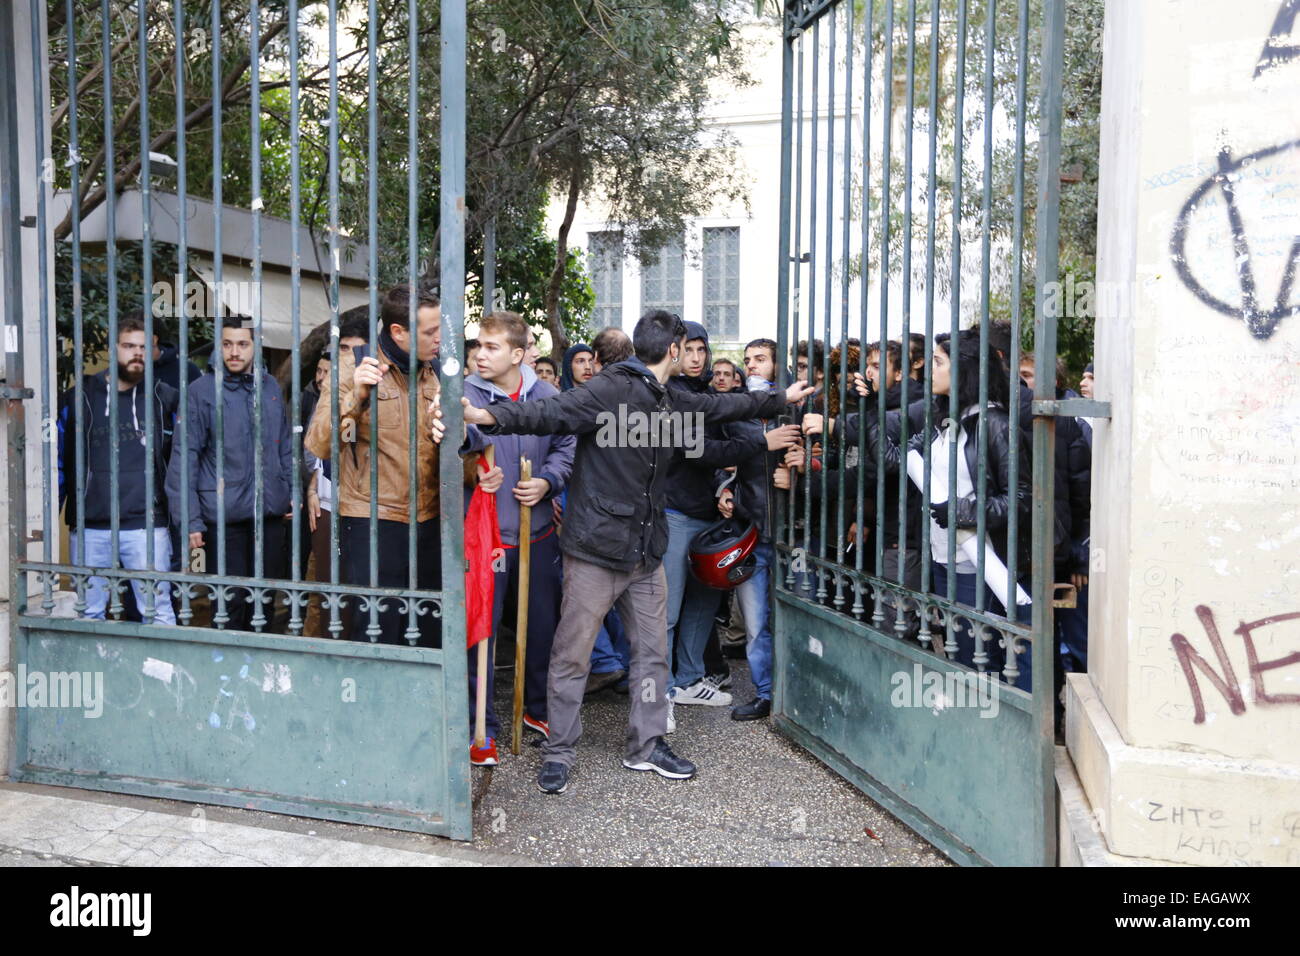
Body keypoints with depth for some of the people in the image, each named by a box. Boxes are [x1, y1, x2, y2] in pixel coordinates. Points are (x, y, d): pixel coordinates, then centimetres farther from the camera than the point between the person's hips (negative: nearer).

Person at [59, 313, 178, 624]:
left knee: (158, 611, -1)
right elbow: (59, 461, 11)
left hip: (146, 525, -2)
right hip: (88, 528, 2)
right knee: (88, 615, 11)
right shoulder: (79, 398, 8)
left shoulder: (165, 399, 5)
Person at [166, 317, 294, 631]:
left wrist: (293, 492, 10)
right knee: (230, 600, 2)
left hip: (270, 511, 4)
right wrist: (190, 520, -10)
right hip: (223, 514, -4)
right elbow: (185, 458, -7)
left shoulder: (270, 386, 8)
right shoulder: (202, 390, -6)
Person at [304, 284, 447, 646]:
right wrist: (355, 396, -27)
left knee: (428, 636, 10)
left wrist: (448, 435, -7)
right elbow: (318, 446, -12)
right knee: (376, 639, -1)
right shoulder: (354, 365, -4)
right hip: (371, 523, -5)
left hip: (427, 520, 5)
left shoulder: (432, 372, 10)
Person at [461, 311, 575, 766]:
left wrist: (547, 481, -6)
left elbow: (567, 445, 11)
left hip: (537, 532, 4)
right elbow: (464, 435, -24)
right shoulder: (465, 393, -6)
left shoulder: (547, 396, 4)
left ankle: (539, 708, 37)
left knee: (543, 624, 16)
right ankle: (482, 726, 18)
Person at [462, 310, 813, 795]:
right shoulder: (608, 390, -14)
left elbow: (721, 405, 27)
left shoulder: (669, 401, 13)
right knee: (572, 656, 3)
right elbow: (552, 412, -27)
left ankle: (646, 745, 30)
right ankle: (558, 753, 18)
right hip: (596, 550, -8)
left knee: (653, 650, 14)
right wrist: (490, 416, -43)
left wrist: (781, 398, 37)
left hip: (646, 552, 8)